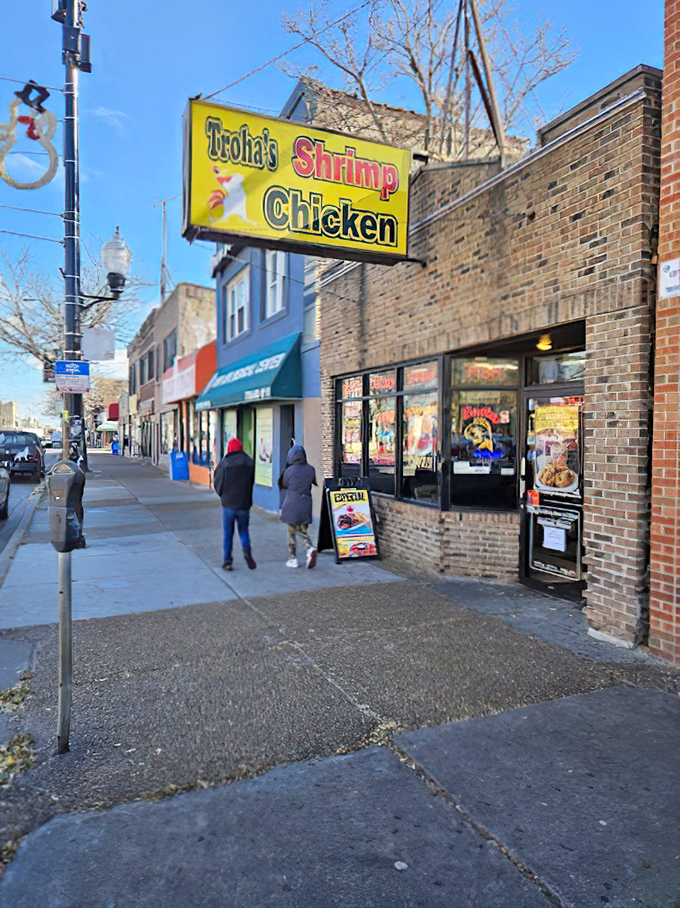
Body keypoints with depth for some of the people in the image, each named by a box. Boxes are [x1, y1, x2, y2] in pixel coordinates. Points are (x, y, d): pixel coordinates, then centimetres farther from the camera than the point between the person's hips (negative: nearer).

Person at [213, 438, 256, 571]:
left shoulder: (224, 463, -7)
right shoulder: (250, 462, -2)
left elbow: (217, 484, -1)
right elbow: (253, 482, 1)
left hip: (228, 504, -1)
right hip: (244, 504, 1)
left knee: (227, 535, 9)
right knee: (243, 531, 16)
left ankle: (227, 561, 10)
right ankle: (247, 550, -7)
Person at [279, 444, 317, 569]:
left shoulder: (289, 470, -10)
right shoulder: (310, 469, -2)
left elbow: (283, 485, 5)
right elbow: (314, 483, 11)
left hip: (292, 504, -3)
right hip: (306, 504, 3)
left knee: (292, 532, 8)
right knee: (304, 530, 16)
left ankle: (292, 559, 12)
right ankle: (310, 548, -10)